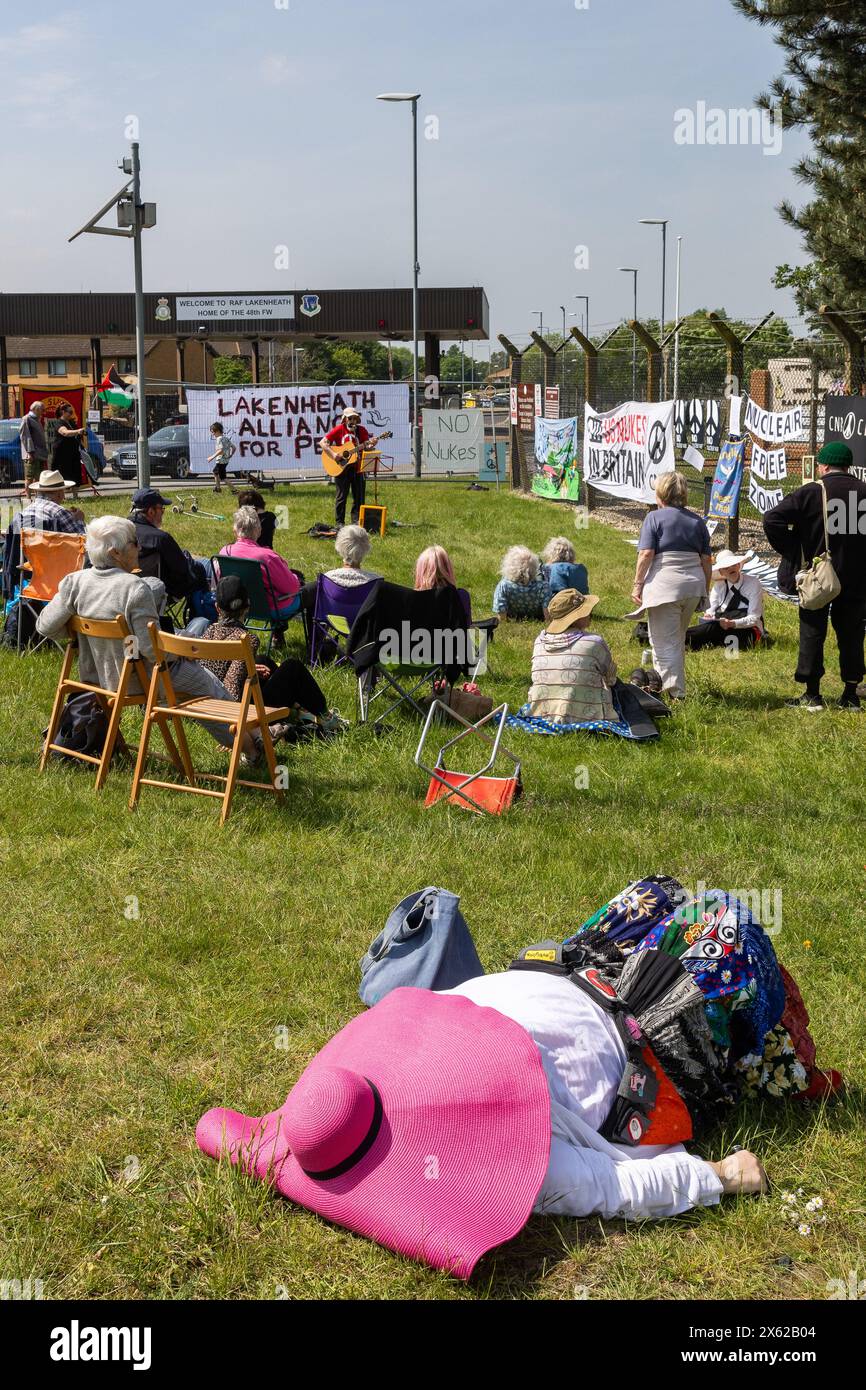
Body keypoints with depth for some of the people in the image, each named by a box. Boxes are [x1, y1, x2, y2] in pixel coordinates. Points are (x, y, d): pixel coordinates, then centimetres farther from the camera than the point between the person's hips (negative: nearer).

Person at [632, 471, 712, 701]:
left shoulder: (654, 517, -3)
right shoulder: (697, 520, 12)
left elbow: (646, 554, -12)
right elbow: (706, 560, 11)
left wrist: (638, 584, -7)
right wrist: (705, 591, 18)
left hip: (664, 585, -6)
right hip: (693, 586, 6)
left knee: (665, 642, -1)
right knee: (677, 639, 21)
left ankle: (675, 692, -6)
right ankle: (672, 683, 31)